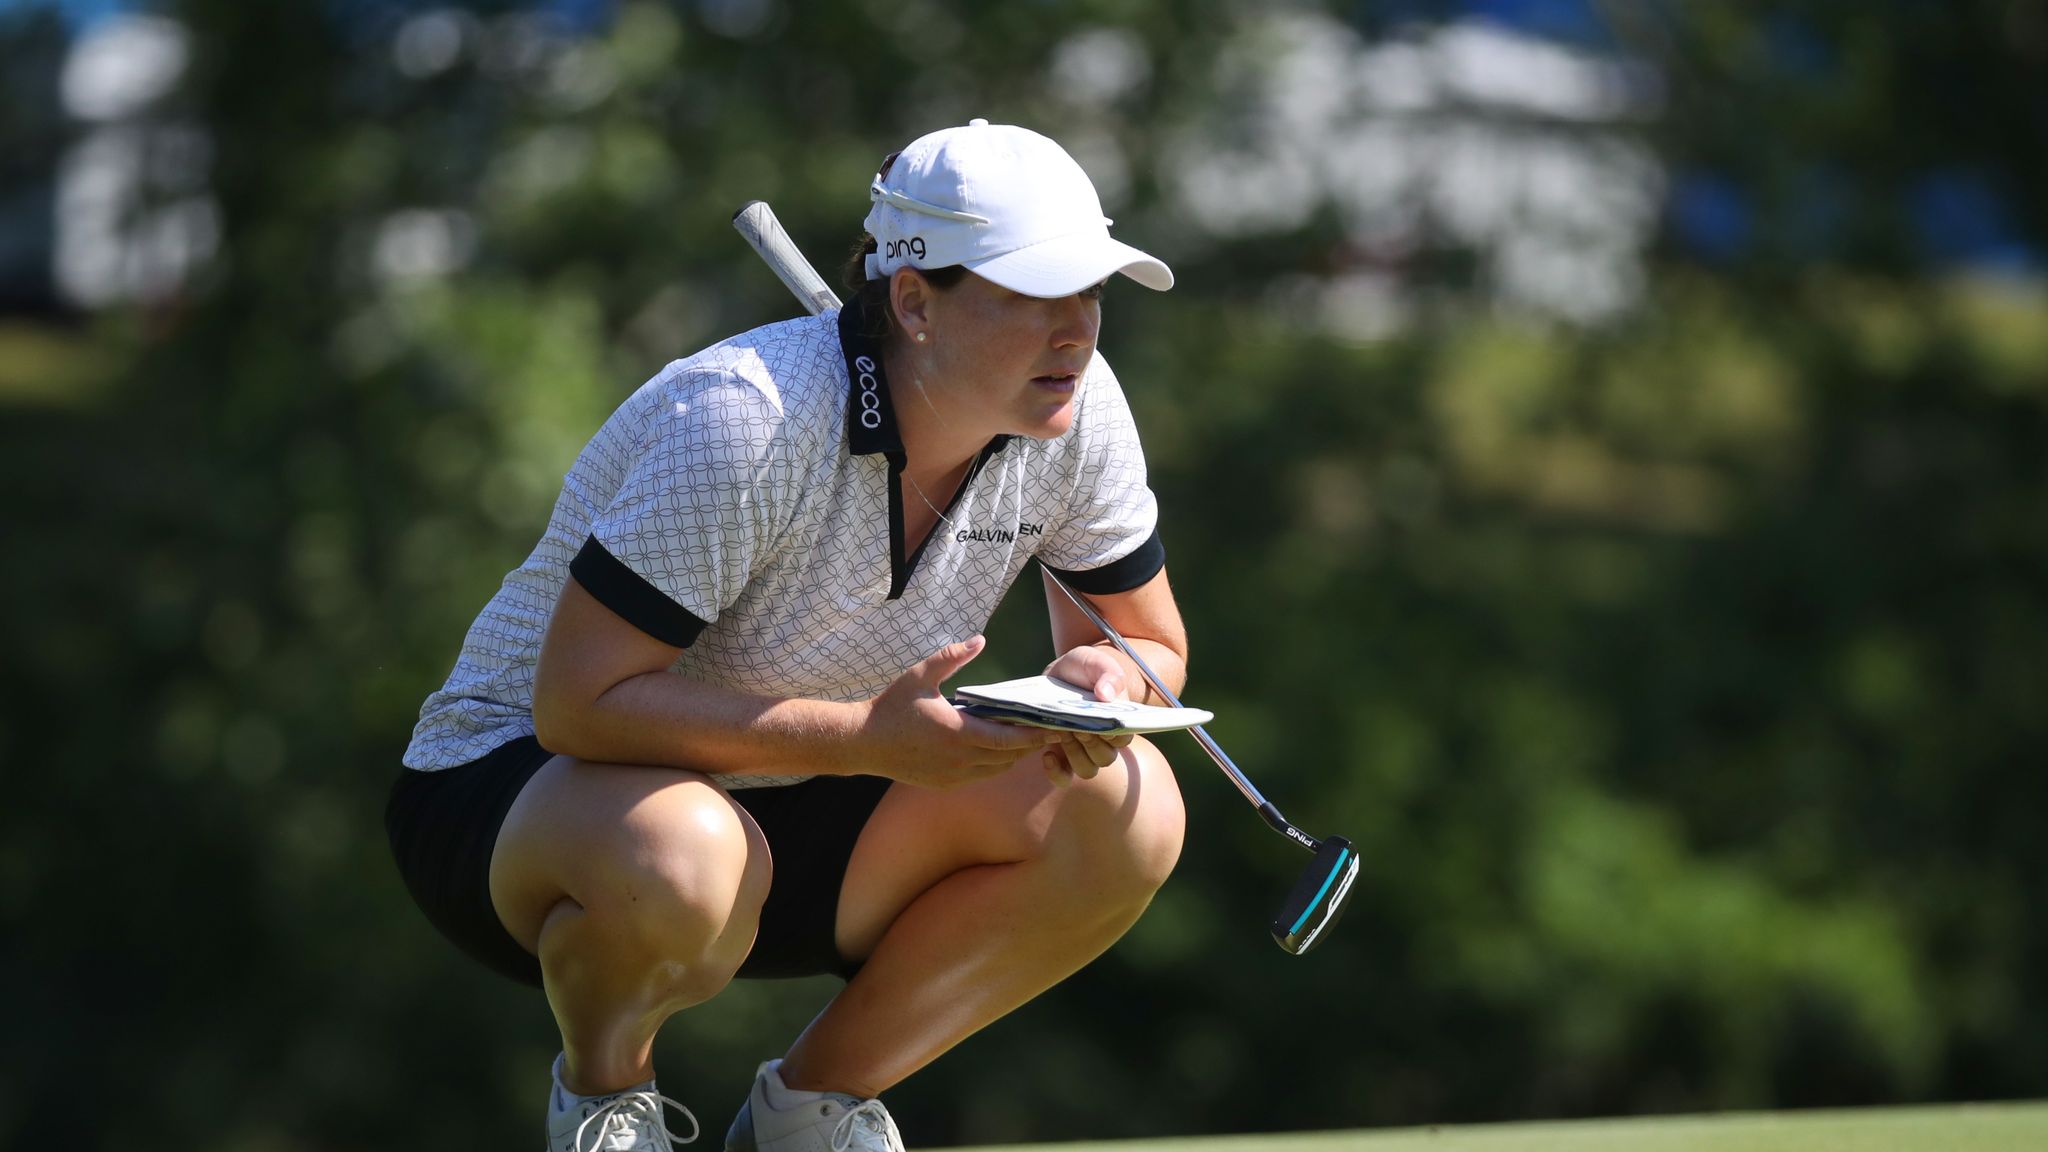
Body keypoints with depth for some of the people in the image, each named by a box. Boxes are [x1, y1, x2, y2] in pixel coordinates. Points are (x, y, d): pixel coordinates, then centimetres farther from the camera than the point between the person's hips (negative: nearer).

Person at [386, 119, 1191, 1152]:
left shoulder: (1074, 405, -10)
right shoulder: (743, 420, -30)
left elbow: (1155, 643, 3)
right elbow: (581, 702, -32)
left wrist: (1107, 678, -23)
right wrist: (869, 736, -37)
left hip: (795, 808, 6)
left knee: (1130, 809, -17)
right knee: (676, 863, -43)